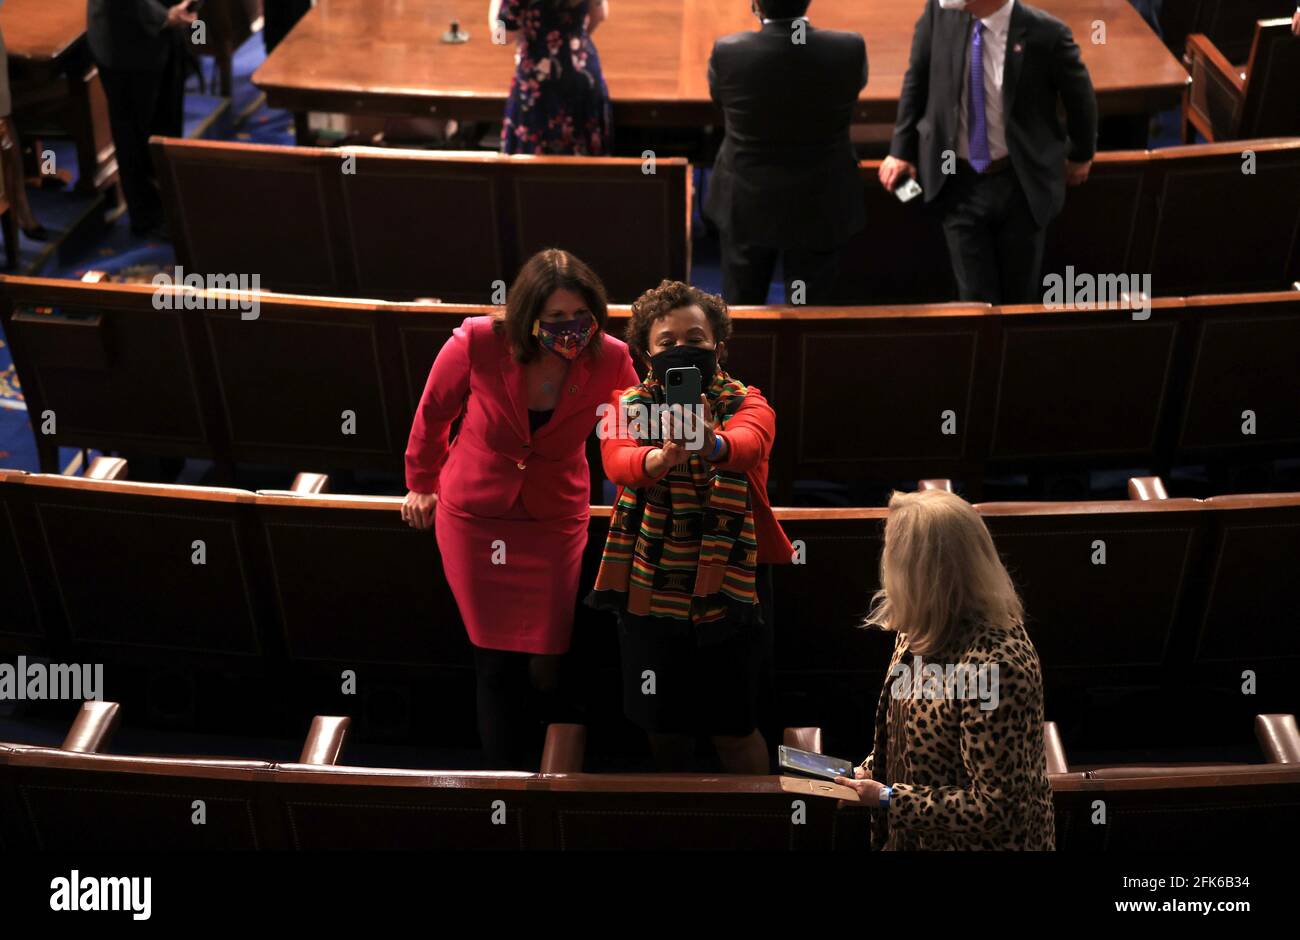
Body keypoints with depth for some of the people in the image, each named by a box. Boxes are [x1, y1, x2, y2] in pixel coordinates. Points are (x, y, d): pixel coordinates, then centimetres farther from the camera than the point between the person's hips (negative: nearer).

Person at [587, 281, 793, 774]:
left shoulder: (747, 403, -4)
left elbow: (747, 443, -29)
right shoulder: (628, 406, 0)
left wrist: (709, 444, -54)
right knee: (665, 731, 16)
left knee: (734, 731, 6)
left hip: (727, 592, -2)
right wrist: (660, 458, -47)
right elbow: (617, 460, -22)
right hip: (649, 593, 2)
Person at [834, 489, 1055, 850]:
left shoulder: (992, 666, -32)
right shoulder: (930, 631, -5)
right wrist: (872, 768, 0)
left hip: (980, 841, -7)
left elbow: (997, 808, -27)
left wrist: (888, 798, -21)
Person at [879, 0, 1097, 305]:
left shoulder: (1044, 32, -17)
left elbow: (1080, 96, 0)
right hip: (958, 182, 1)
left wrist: (1080, 156, 13)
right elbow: (916, 80, 5)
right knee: (975, 298, 5)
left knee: (1021, 295, 14)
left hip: (1021, 184, -1)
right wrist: (901, 148, 5)